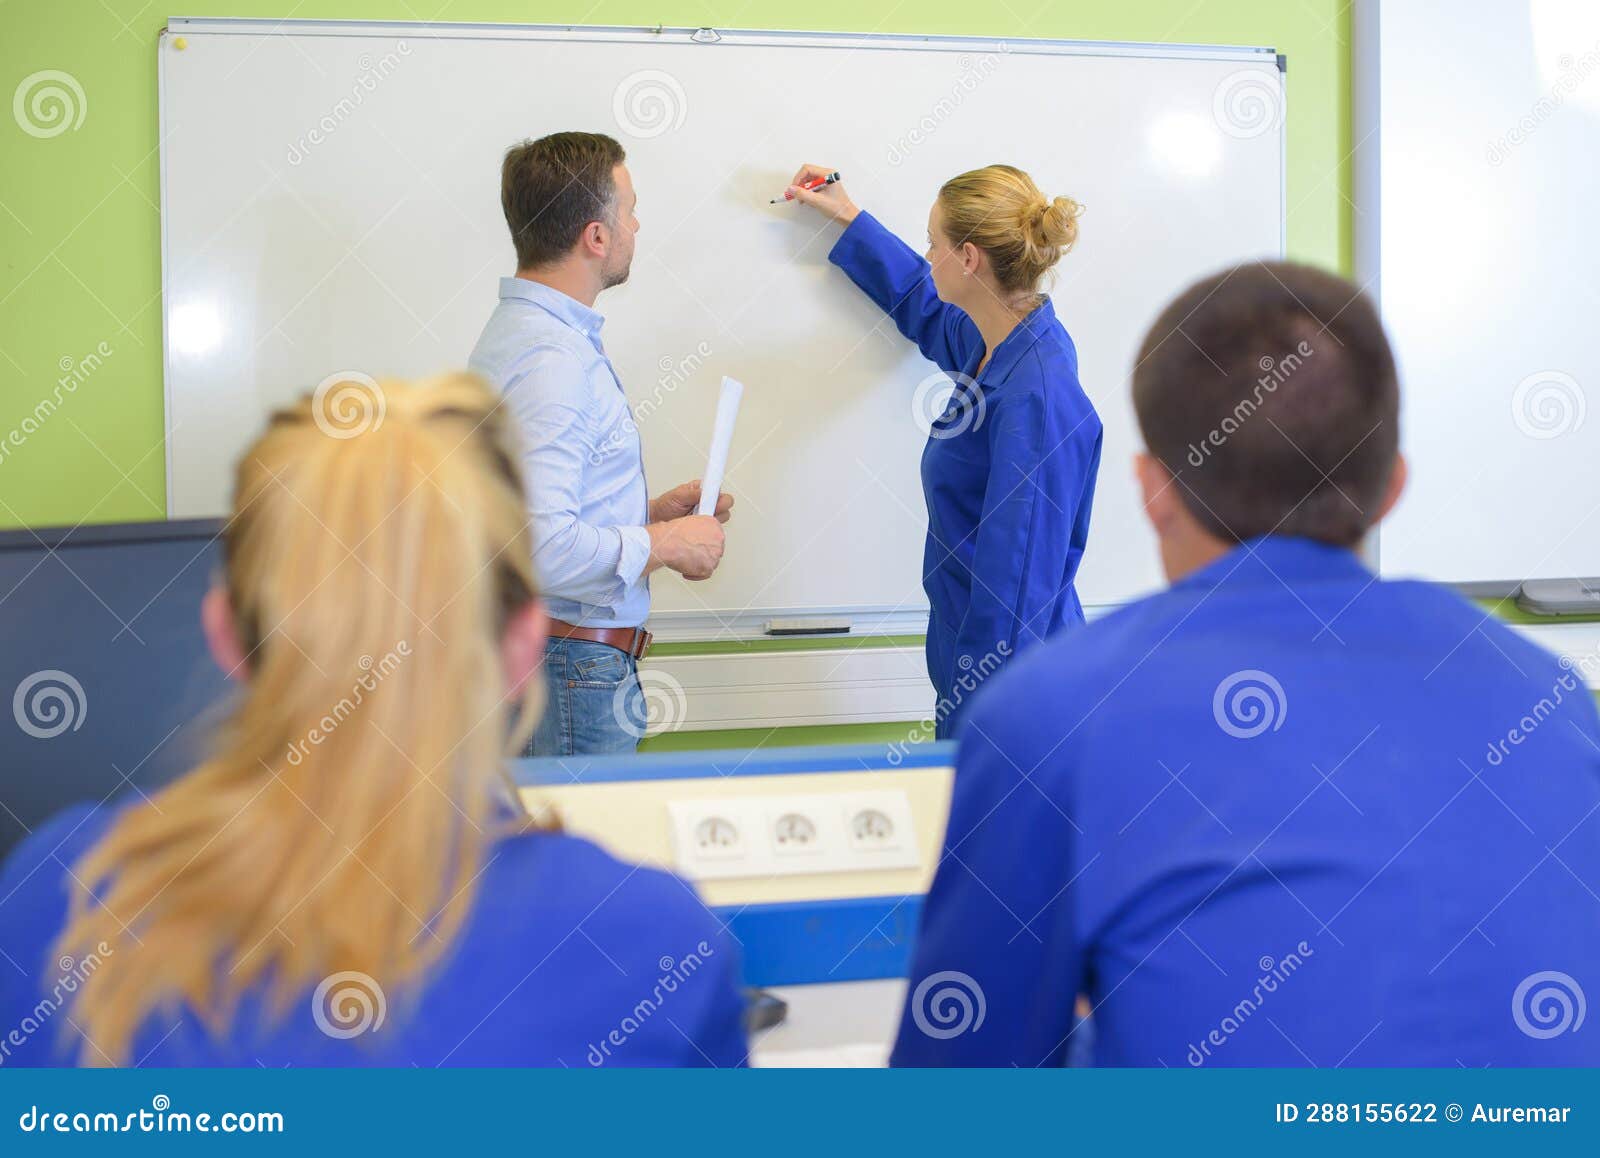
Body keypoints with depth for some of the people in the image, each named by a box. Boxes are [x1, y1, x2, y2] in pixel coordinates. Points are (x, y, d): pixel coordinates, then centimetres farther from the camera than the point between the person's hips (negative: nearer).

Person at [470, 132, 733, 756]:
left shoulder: (519, 331, 15)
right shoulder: (551, 359, -19)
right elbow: (542, 547, -30)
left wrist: (651, 513, 14)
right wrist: (667, 544, -15)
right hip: (571, 669, -10)